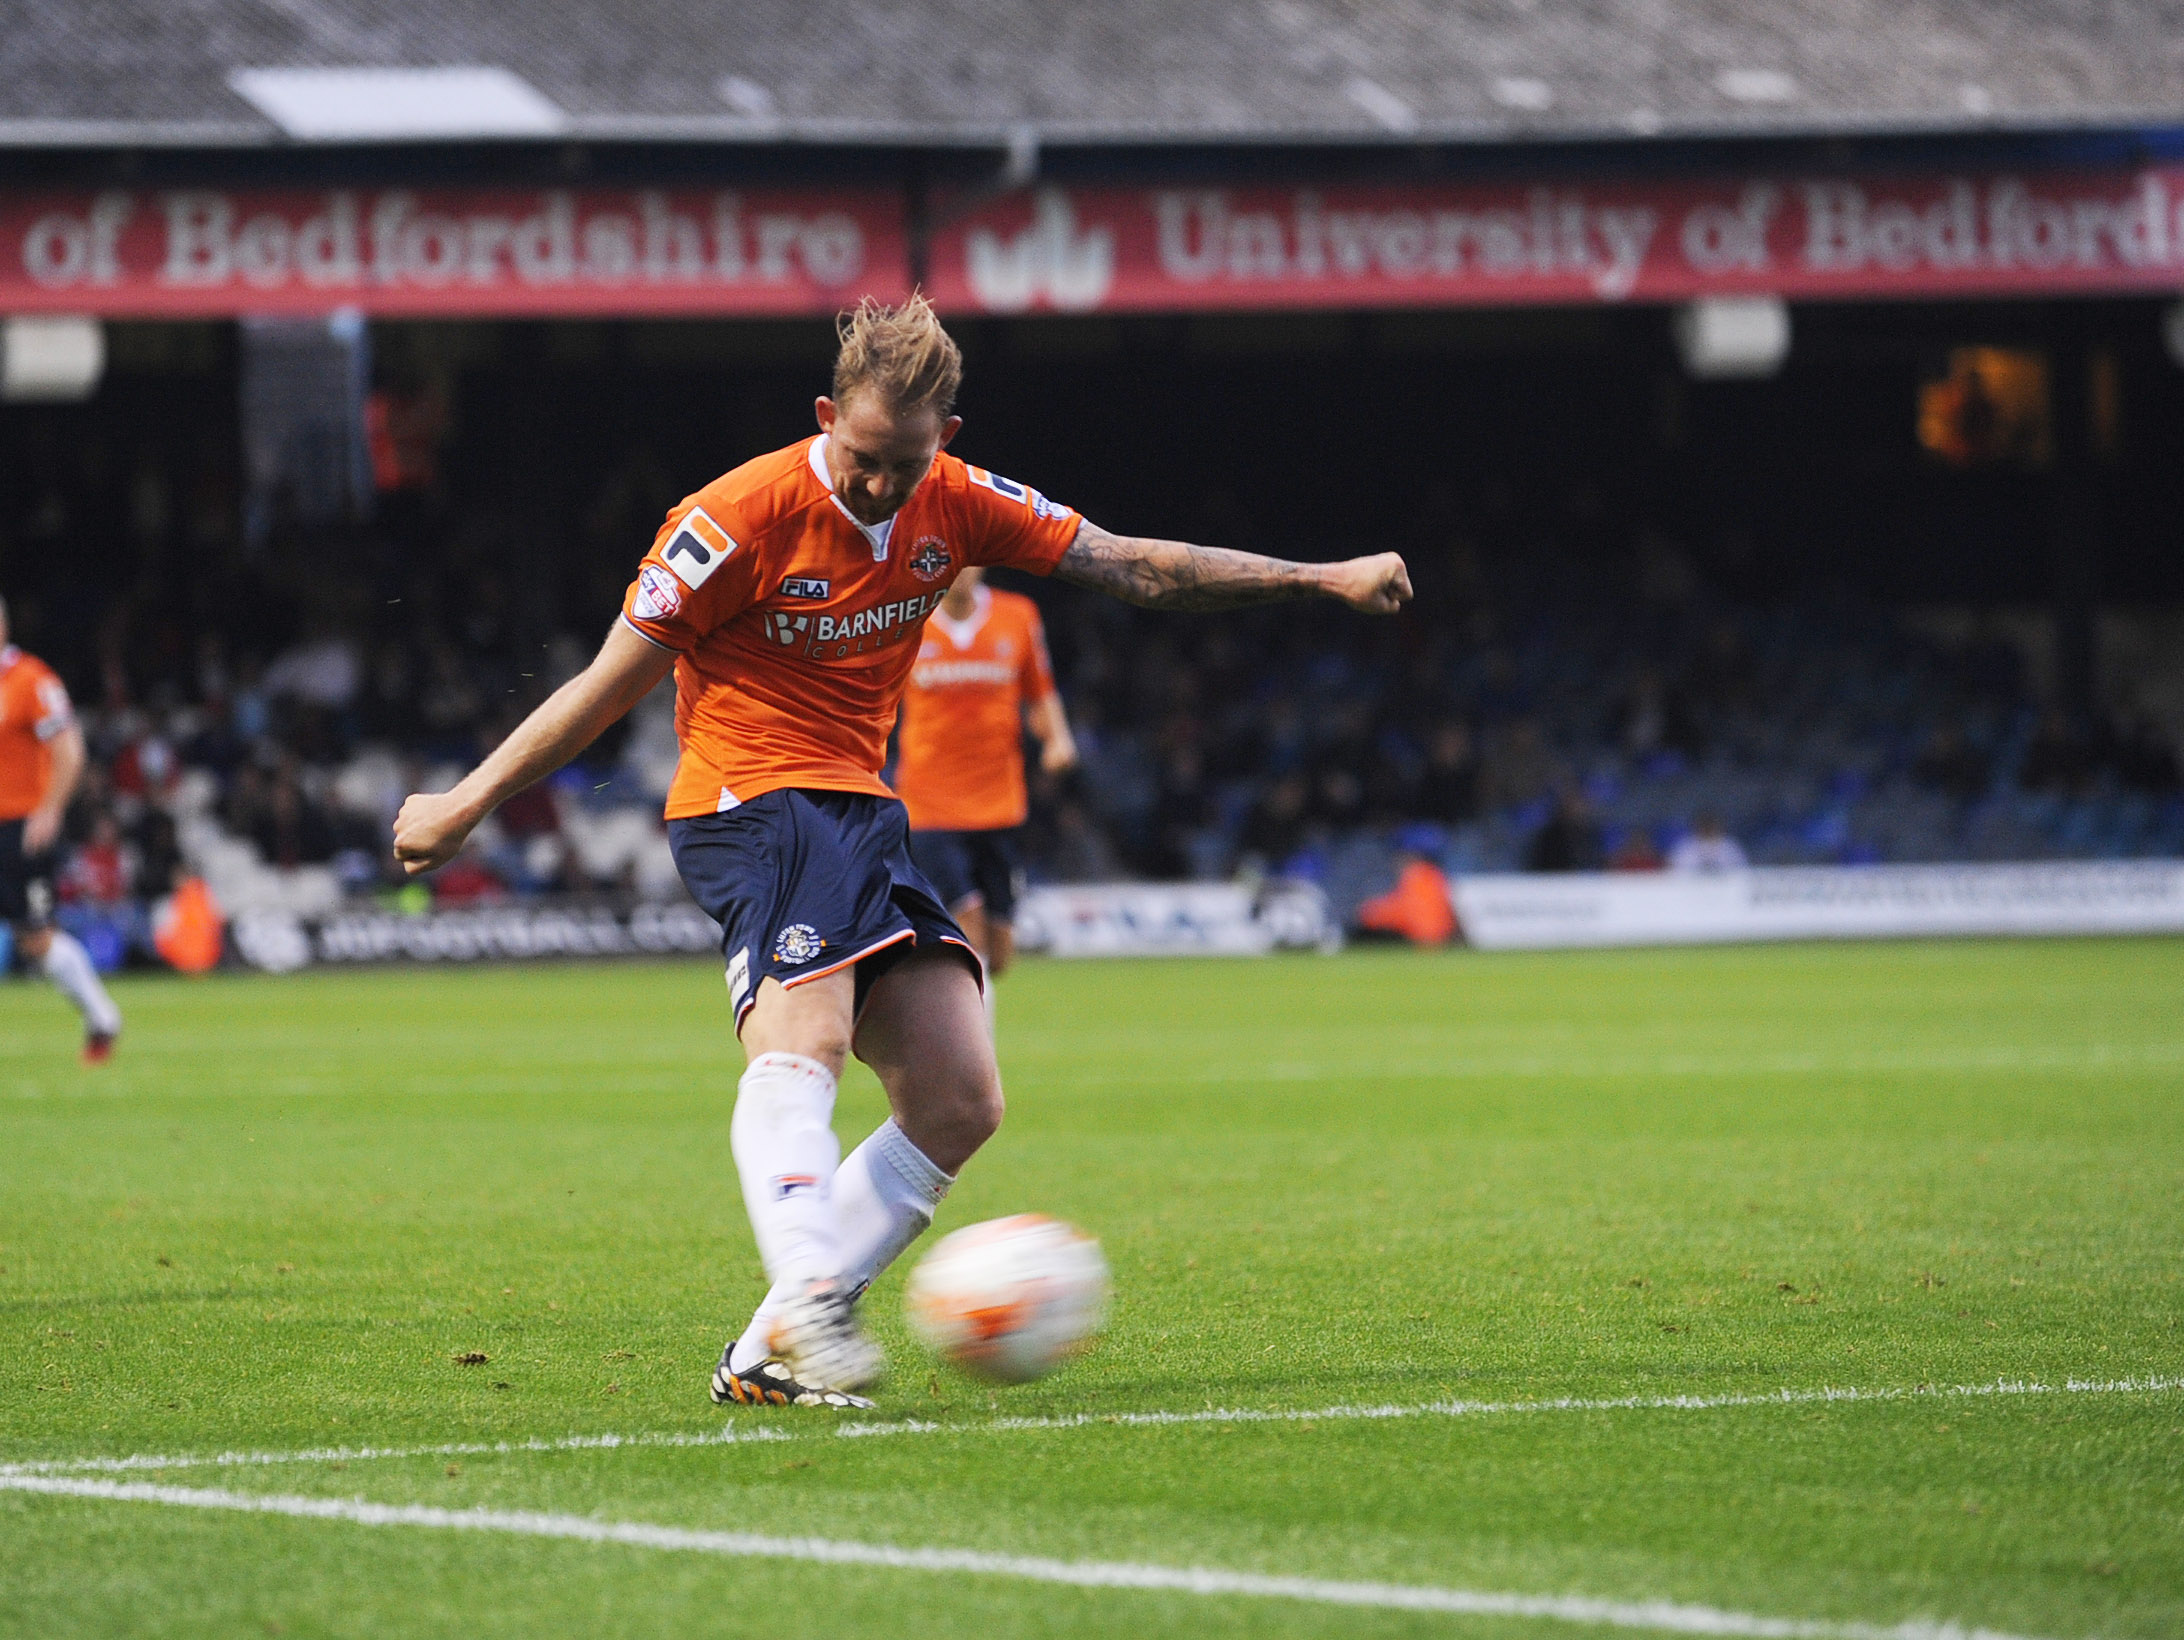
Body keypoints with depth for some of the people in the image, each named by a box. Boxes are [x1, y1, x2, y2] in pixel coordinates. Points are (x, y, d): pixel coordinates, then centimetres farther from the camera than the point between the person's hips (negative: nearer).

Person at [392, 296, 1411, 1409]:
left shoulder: (957, 508, 3)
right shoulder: (742, 516, -13)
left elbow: (1131, 567, 10)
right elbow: (610, 684, -6)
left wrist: (1322, 578, 7)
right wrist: (464, 806, -4)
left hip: (865, 815, 7)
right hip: (750, 803, -7)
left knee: (960, 1104, -4)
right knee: (805, 1035, -32)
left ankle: (763, 1358, -7)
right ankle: (806, 1306, -50)